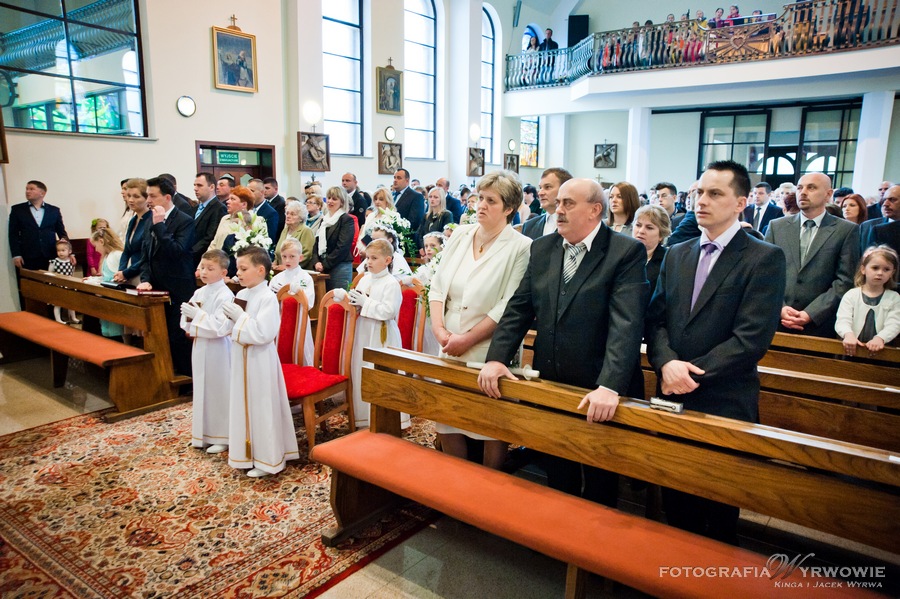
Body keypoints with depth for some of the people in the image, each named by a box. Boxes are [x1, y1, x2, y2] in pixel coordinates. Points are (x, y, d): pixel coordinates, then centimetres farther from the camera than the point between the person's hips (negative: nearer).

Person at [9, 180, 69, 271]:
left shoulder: (54, 210, 11)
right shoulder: (17, 209, 9)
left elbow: (61, 232, 13)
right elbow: (13, 234, 6)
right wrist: (16, 255, -4)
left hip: (50, 257, 1)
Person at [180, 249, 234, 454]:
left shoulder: (225, 296, -16)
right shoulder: (198, 293, 7)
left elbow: (221, 326, -24)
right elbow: (186, 321, 12)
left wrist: (197, 315, -23)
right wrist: (188, 317, -10)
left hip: (217, 349, -8)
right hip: (200, 347, 8)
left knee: (218, 391, 2)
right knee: (202, 389, 17)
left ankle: (221, 437, 15)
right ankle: (204, 433, 31)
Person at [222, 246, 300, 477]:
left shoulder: (268, 298, -18)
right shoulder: (240, 295, 6)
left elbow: (263, 333, -26)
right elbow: (235, 329, 15)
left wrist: (240, 317, -21)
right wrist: (230, 317, -5)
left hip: (260, 362, -8)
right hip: (241, 359, 8)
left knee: (262, 408, 2)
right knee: (243, 406, 17)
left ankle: (266, 459, 15)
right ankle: (247, 453, 33)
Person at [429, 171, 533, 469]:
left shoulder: (521, 248, -9)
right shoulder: (460, 235, 8)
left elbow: (509, 307, -15)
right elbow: (438, 285, 7)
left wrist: (467, 339, -15)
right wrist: (439, 328, -6)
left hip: (488, 353, -5)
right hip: (449, 350, 5)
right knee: (446, 422, 11)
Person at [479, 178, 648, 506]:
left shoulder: (627, 252, -11)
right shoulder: (542, 248, 6)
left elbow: (626, 324, -21)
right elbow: (519, 308, 5)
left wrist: (610, 386, -31)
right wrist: (496, 358, -7)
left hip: (599, 394, -4)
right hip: (550, 384, 5)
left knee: (599, 488, 15)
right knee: (557, 479, 21)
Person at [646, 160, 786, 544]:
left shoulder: (765, 259, -7)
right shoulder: (676, 255, 10)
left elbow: (751, 338, -16)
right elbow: (656, 320, 4)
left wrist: (692, 373, -16)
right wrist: (667, 363, -15)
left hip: (725, 404, -4)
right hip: (673, 399, 5)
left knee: (718, 514, 12)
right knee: (675, 504, 16)